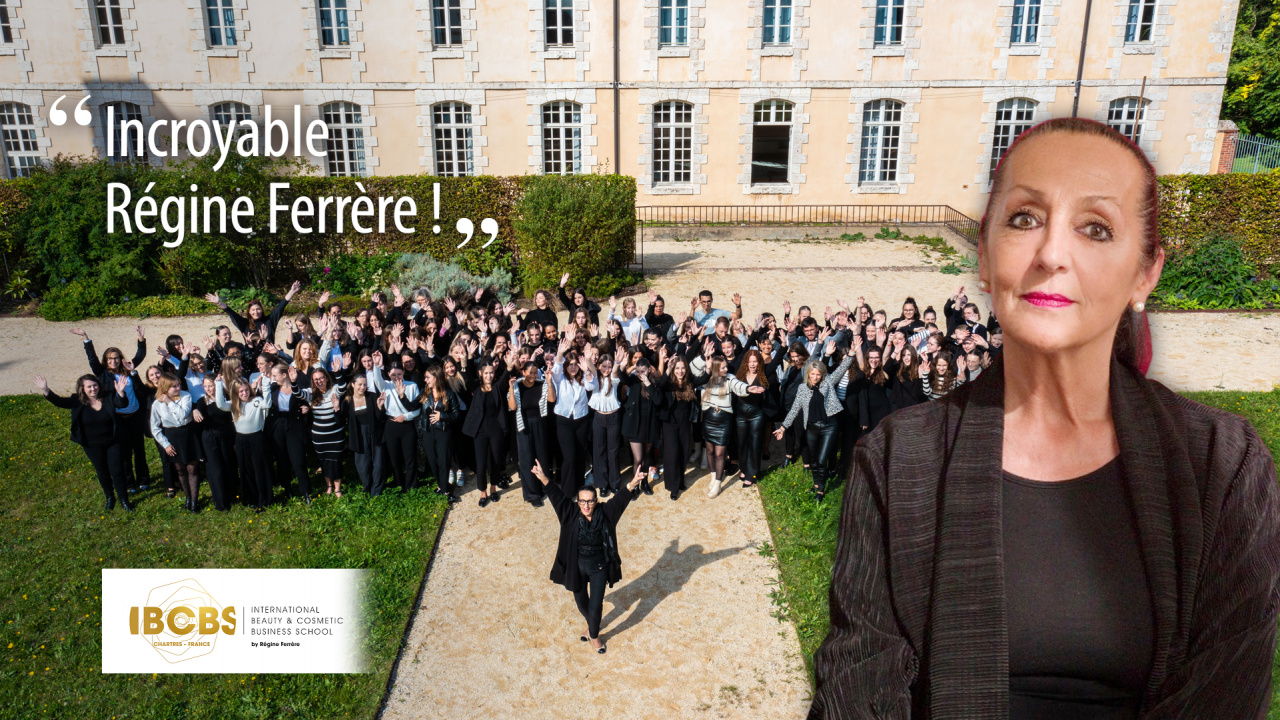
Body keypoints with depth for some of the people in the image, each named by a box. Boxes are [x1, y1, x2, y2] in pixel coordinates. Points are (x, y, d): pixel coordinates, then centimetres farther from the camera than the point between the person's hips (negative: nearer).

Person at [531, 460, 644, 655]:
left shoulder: (605, 514, -15)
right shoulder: (572, 515, -15)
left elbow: (620, 498, -26)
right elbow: (558, 496, -26)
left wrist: (632, 484, -43)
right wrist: (544, 480, -40)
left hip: (599, 568, -1)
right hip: (577, 567, 1)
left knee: (595, 605, 7)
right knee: (581, 603, 21)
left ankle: (594, 635, 36)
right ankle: (591, 625, 53)